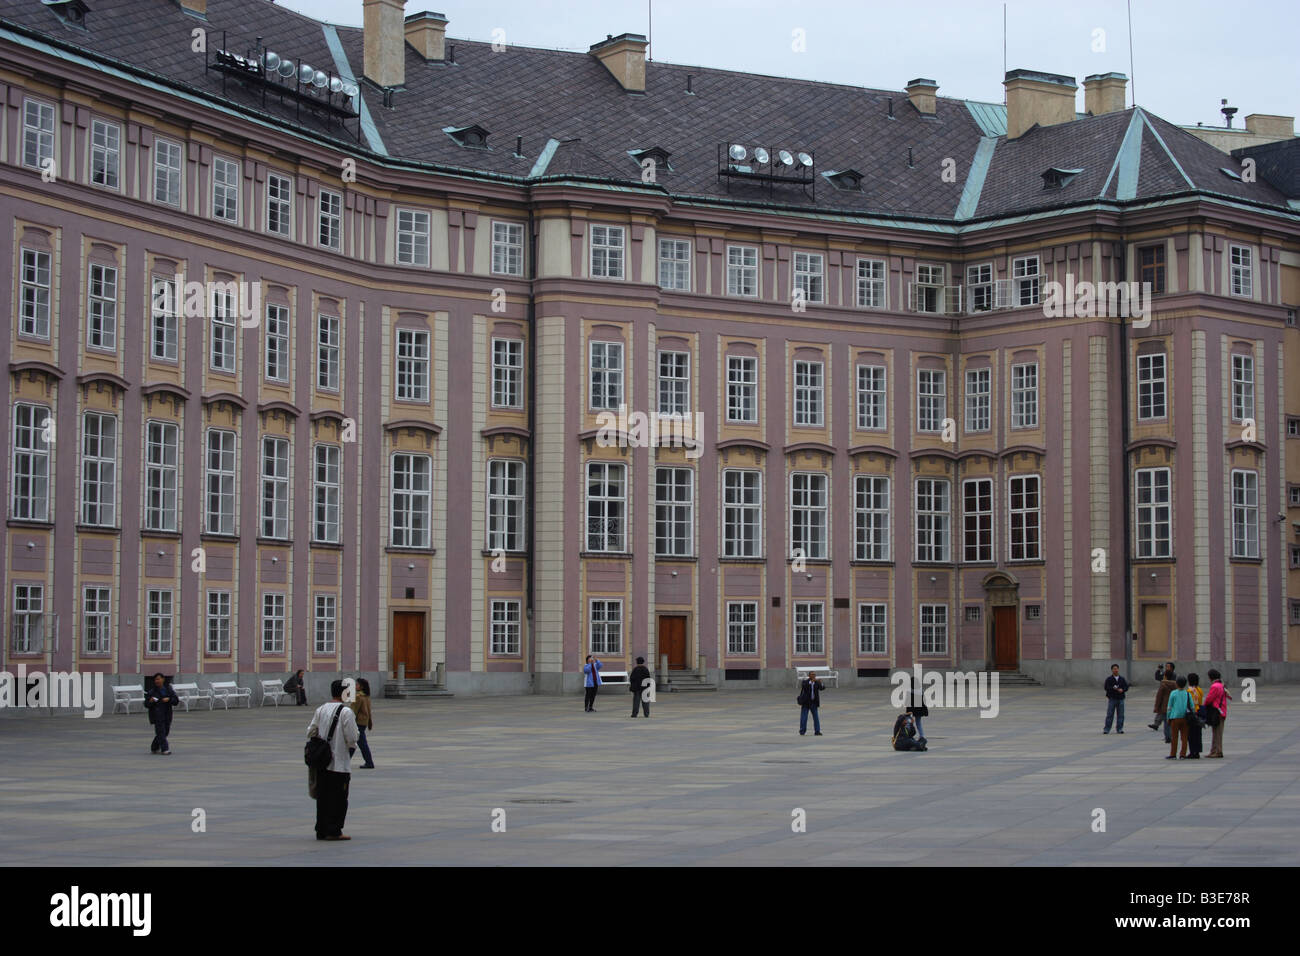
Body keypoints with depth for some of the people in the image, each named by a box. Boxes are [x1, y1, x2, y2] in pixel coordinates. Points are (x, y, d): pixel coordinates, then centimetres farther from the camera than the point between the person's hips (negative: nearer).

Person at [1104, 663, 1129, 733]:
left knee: (1120, 715, 3)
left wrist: (1122, 690, -14)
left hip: (1120, 699, 3)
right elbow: (1106, 688, -9)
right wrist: (1113, 688, -26)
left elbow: (1126, 687, 7)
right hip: (1111, 698, -3)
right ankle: (1107, 729, 2)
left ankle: (1119, 729, 11)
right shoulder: (1109, 679, 0)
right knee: (1110, 714, -2)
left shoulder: (1122, 679, 10)